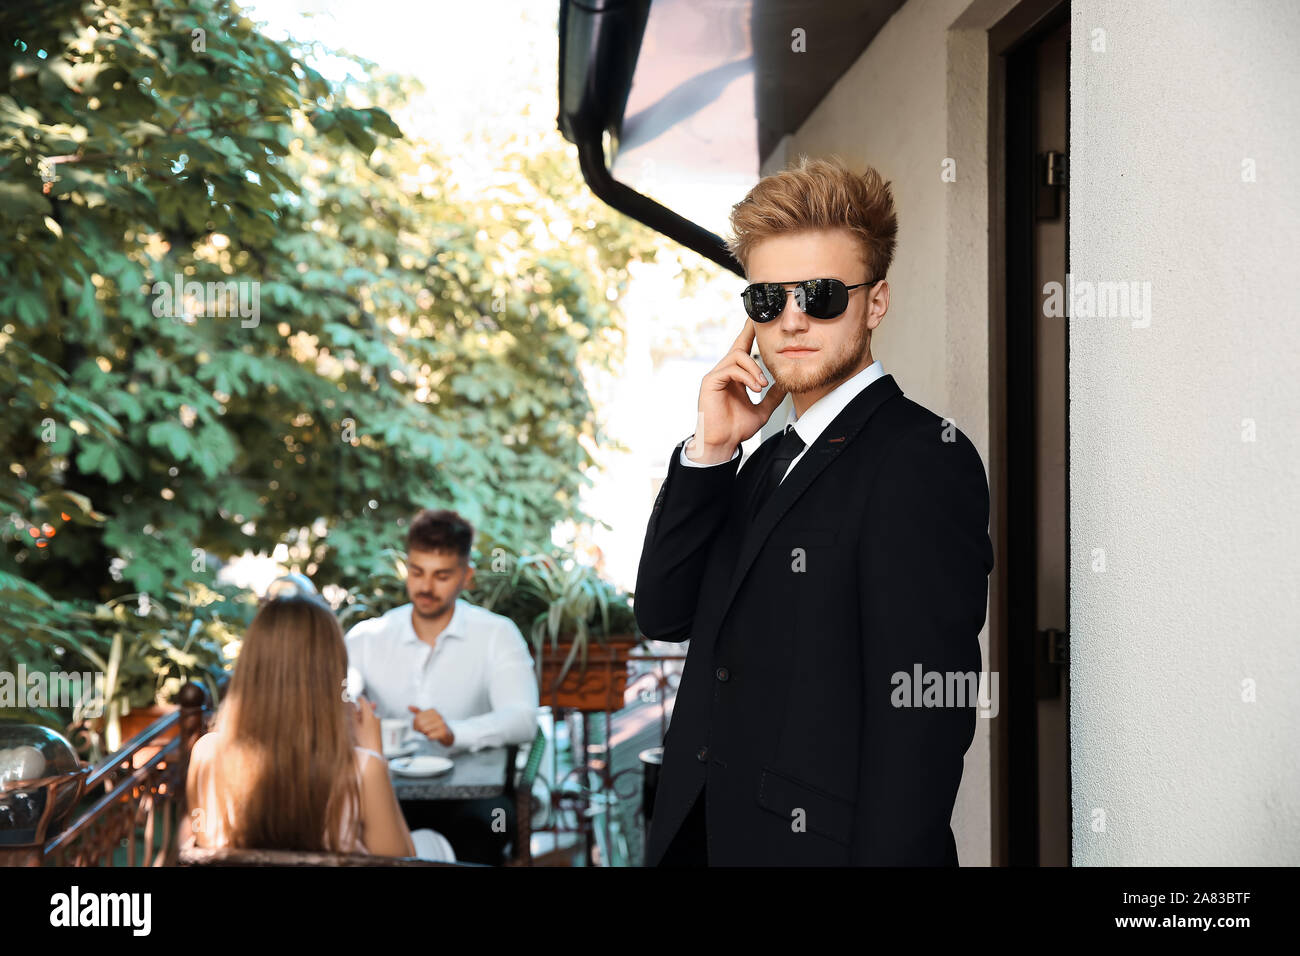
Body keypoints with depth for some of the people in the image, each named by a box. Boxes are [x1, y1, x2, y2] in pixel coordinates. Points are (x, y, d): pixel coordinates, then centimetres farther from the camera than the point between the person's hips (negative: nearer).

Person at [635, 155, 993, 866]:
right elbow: (664, 614, 7)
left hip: (820, 839, -8)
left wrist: (890, 856, -26)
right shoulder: (771, 458, 14)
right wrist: (709, 450, -2)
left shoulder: (923, 459, -13)